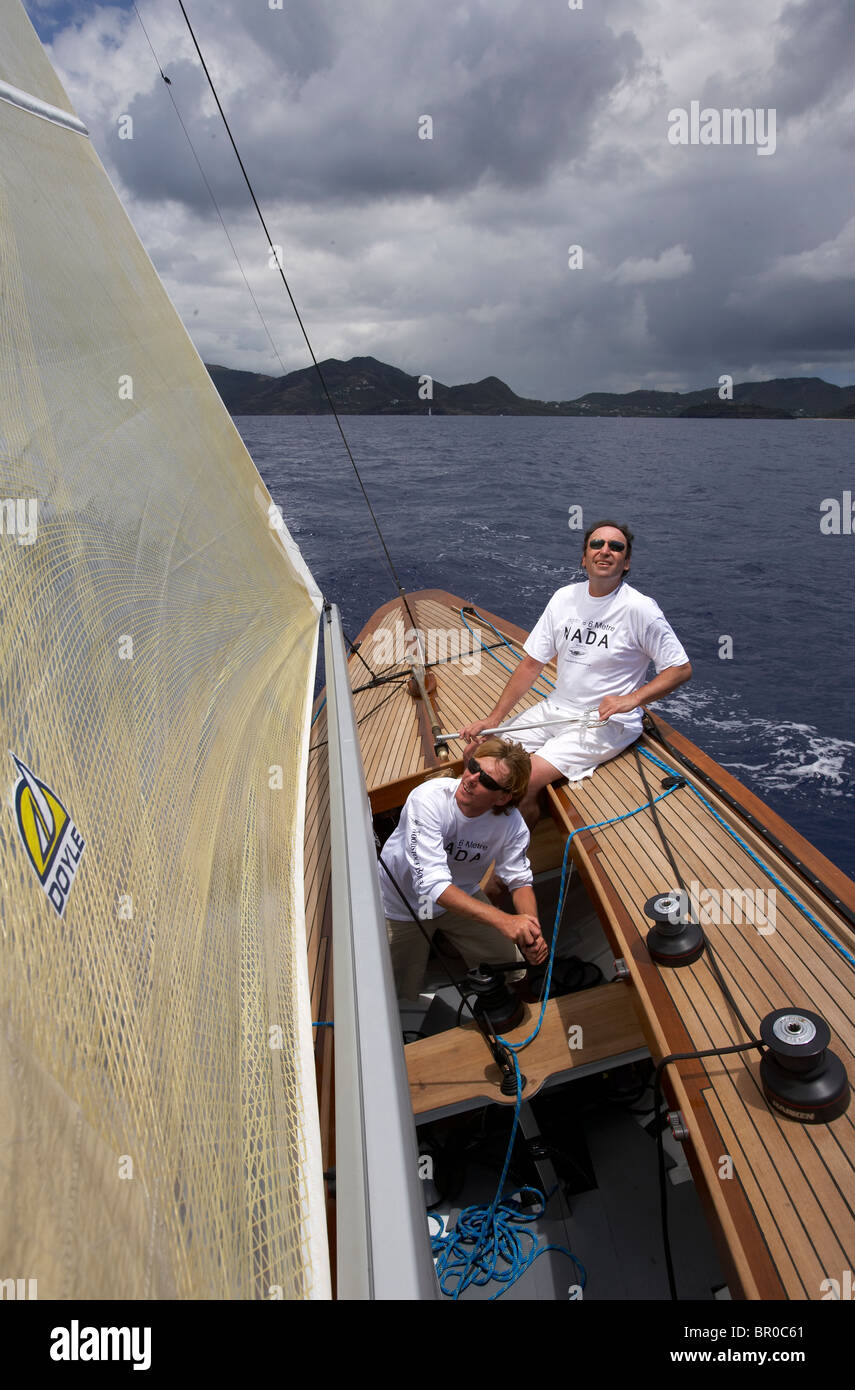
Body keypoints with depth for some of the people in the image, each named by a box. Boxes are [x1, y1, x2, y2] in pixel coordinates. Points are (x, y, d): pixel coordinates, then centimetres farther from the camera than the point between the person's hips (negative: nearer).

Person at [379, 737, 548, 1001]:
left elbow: (520, 881, -10)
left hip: (462, 898, 3)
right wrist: (503, 920, -51)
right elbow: (432, 883, -43)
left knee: (513, 974, 7)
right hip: (403, 906, -3)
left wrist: (531, 932, -31)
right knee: (400, 997, 4)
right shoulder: (429, 799, -36)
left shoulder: (511, 823, -23)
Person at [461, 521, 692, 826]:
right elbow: (532, 663, 6)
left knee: (521, 784, -24)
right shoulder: (565, 598, 3)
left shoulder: (640, 609, -13)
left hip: (607, 723, -6)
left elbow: (681, 669, -7)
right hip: (556, 708, 6)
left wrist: (632, 698, -21)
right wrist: (493, 718, 0)